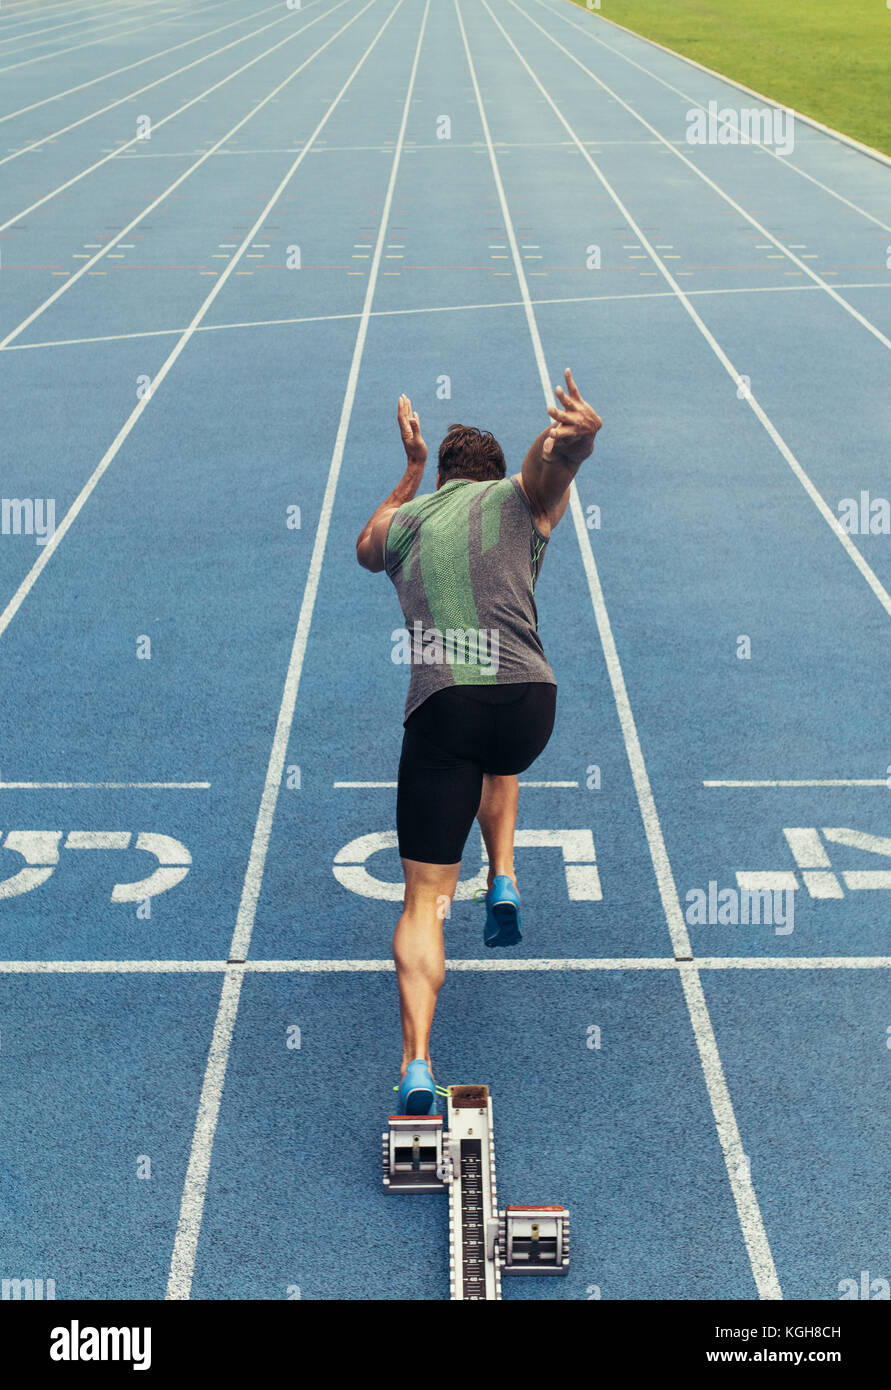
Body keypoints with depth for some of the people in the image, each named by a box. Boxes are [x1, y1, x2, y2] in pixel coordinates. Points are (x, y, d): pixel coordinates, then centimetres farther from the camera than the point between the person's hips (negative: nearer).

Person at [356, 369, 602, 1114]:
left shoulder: (404, 520, 22)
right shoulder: (520, 496, 17)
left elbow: (366, 548, 48)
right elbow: (555, 457, -9)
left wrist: (412, 470, 56)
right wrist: (577, 439, -34)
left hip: (440, 707, 0)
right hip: (527, 698, 1)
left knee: (424, 900, -1)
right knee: (499, 765, 41)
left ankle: (417, 1062, -16)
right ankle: (504, 885, 25)